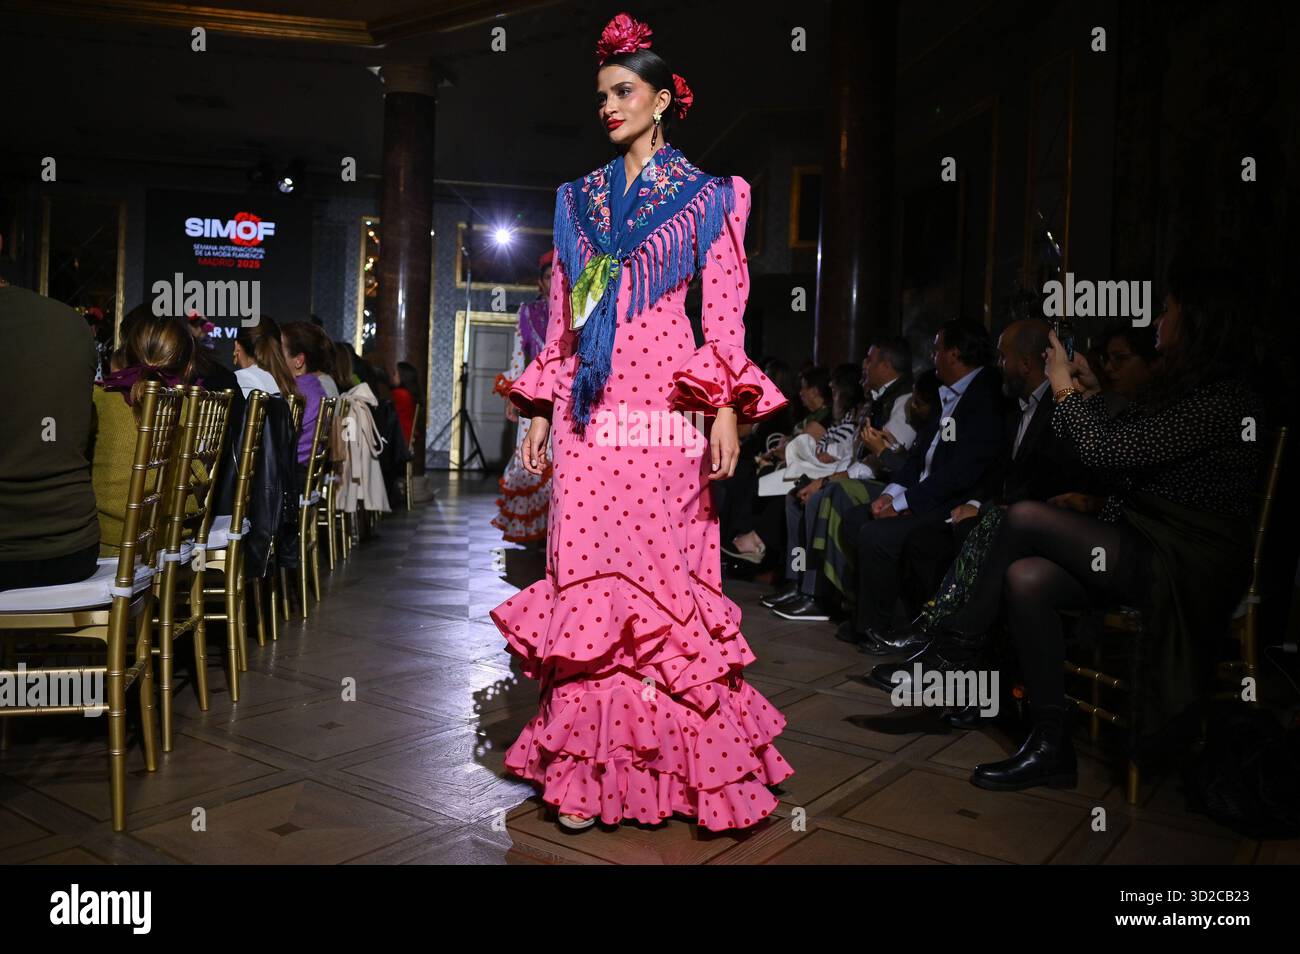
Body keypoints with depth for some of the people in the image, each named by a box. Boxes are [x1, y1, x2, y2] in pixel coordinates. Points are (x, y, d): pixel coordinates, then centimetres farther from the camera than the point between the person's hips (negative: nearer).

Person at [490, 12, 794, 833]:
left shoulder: (704, 197, 7)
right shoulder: (580, 199, 18)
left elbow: (724, 314, -1)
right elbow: (562, 317, 17)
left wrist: (727, 409, -11)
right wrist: (541, 411, 12)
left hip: (663, 409, -3)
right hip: (589, 411, 4)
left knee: (661, 569, -4)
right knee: (587, 574, 0)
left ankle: (682, 758, 11)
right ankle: (590, 767, 9)